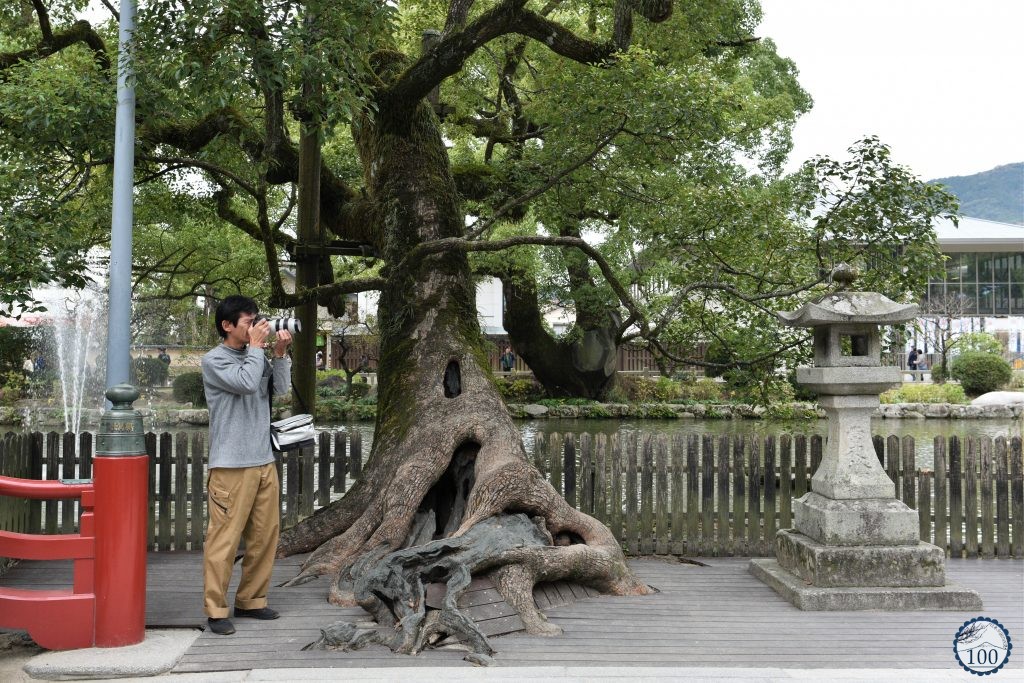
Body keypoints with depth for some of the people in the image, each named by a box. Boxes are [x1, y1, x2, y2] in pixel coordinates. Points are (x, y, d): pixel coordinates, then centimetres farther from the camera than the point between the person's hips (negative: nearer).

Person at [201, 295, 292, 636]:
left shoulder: (256, 357, 13)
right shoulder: (214, 360, -6)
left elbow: (282, 388, 6)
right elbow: (247, 383, -21)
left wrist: (280, 353, -3)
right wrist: (256, 346, -10)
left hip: (264, 463, 7)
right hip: (231, 466, -7)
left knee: (265, 535, 11)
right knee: (224, 539, -4)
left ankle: (250, 600, 23)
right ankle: (216, 610, 4)